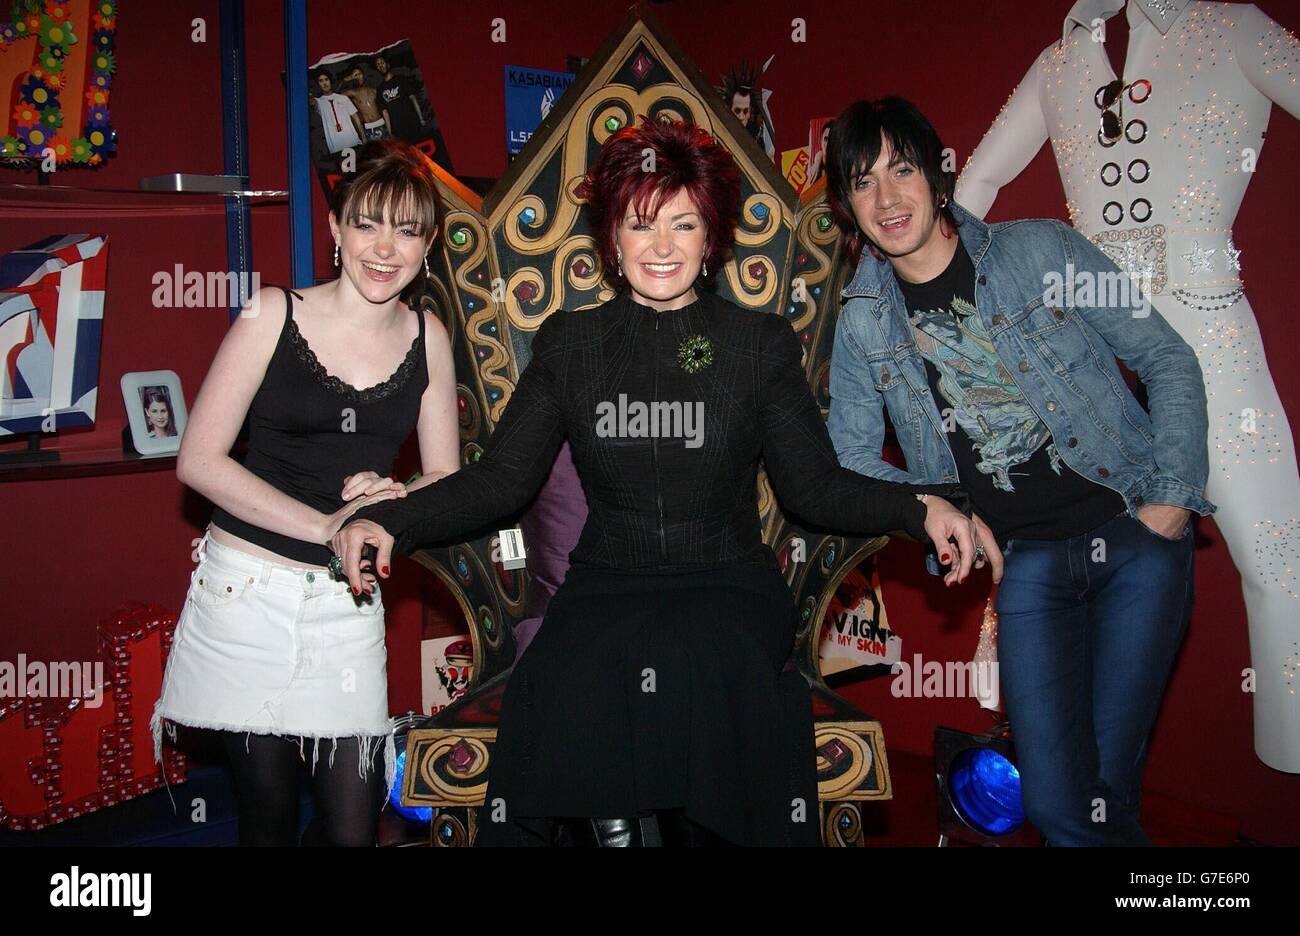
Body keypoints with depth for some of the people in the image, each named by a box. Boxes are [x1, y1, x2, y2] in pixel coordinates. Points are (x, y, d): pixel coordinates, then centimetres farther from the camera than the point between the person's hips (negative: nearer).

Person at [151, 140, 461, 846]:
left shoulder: (427, 337, 5)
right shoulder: (274, 315, -4)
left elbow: (446, 481, 10)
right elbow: (199, 460, -8)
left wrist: (392, 502, -14)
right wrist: (326, 525, -16)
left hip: (348, 603, 3)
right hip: (248, 591, -2)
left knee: (352, 828, 1)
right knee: (268, 819, 7)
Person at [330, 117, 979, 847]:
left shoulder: (762, 343, 7)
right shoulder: (569, 344, 10)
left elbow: (816, 486, 4)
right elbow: (502, 479, 6)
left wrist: (919, 506, -13)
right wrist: (390, 523, -8)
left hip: (728, 587, -1)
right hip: (607, 587, 1)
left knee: (692, 670, -34)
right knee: (565, 684, -31)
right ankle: (611, 825, -8)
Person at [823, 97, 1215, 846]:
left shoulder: (1042, 251, -5)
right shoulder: (863, 324, 2)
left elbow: (1167, 359, 0)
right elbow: (850, 461, 7)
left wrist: (1174, 498, -7)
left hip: (1135, 536, -2)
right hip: (1027, 562, 2)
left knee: (1108, 788, -1)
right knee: (1055, 801, -3)